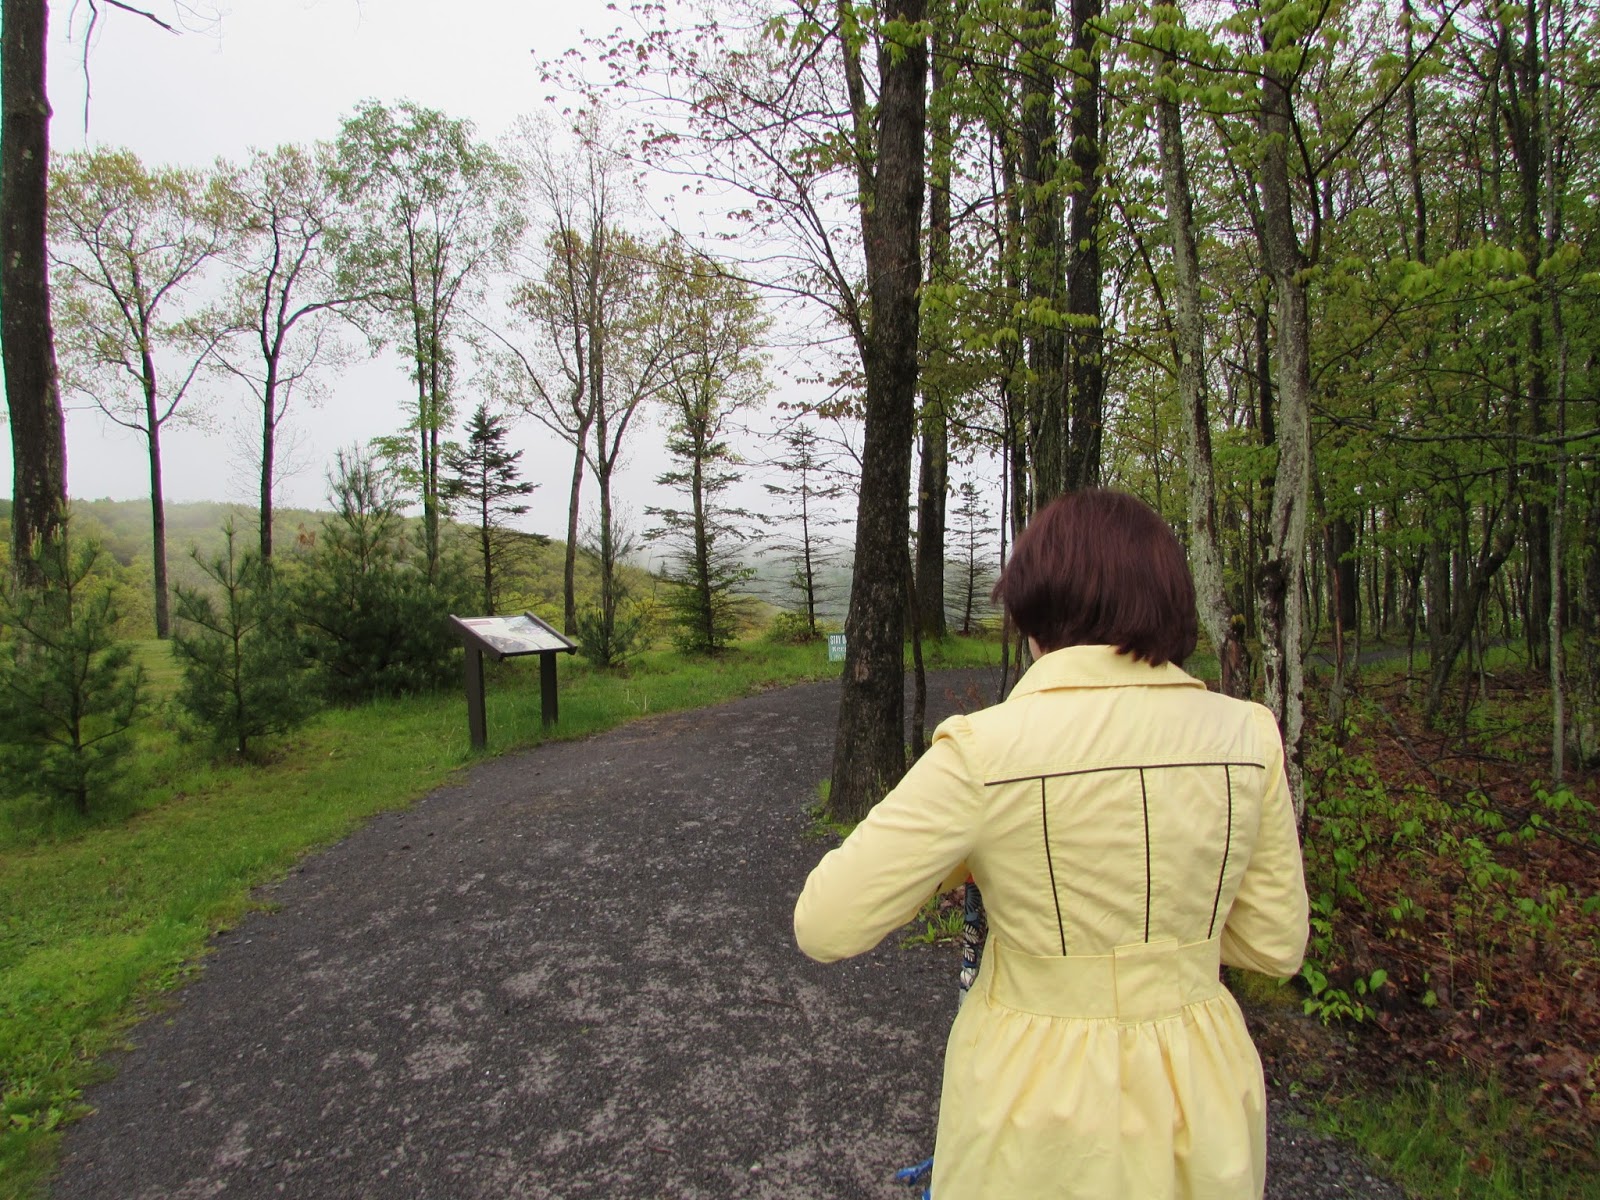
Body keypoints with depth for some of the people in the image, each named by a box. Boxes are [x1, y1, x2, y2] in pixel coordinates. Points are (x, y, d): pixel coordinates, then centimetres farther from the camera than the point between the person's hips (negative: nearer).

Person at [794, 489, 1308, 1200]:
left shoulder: (985, 750, -23)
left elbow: (824, 927, -17)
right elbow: (1275, 946, 0)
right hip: (1204, 1104, 4)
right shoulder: (1248, 735, -11)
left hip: (1040, 1104, -3)